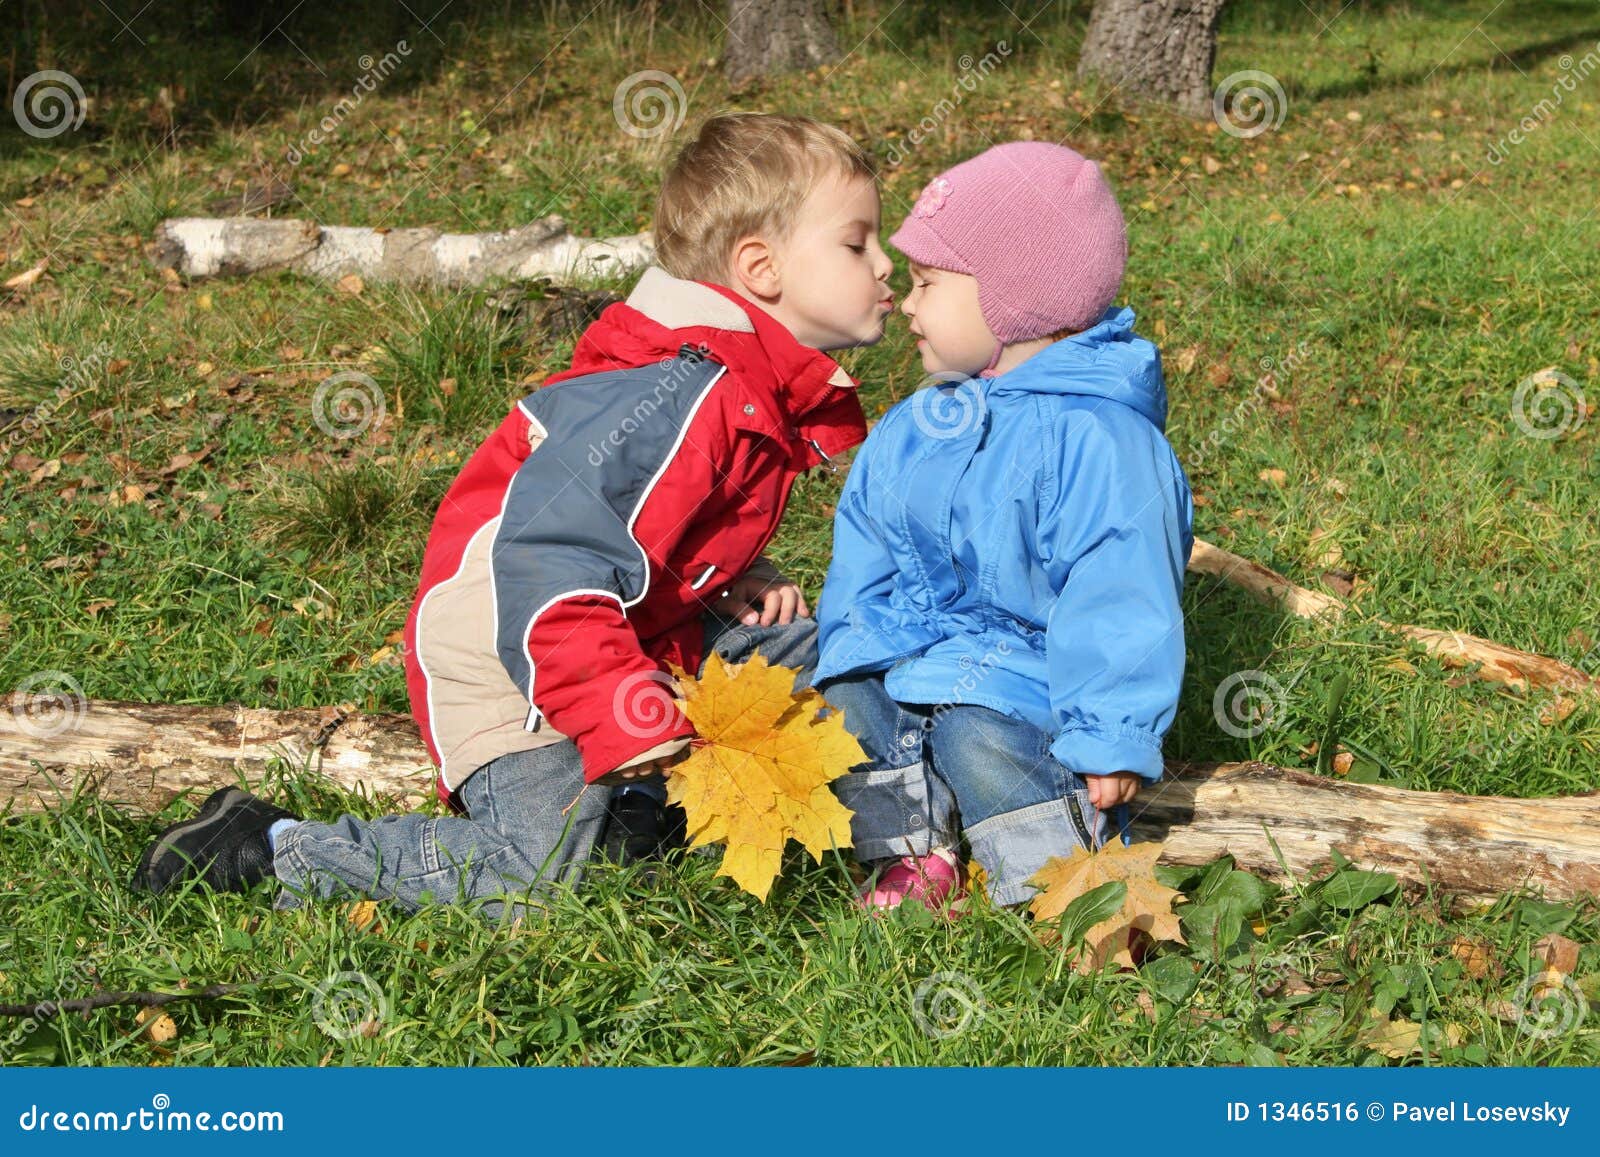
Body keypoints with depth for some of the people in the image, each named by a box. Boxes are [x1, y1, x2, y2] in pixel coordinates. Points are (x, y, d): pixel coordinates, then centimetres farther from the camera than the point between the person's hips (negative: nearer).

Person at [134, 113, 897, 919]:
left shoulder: (773, 395, 7)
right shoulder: (675, 395, -25)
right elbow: (548, 565, -33)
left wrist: (740, 582, 4)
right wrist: (634, 729, -34)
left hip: (632, 634, 10)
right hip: (507, 653, -10)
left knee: (808, 650, 10)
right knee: (540, 875, -22)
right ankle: (274, 846, -7)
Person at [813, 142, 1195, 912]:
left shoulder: (1095, 439, -16)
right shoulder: (912, 430, 9)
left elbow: (1117, 605, -18)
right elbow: (864, 564, 19)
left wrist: (1112, 739, -20)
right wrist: (851, 651, 8)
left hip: (1023, 675, -7)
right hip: (914, 651, 7)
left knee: (978, 736, -32)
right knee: (844, 702, -16)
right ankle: (912, 856, -7)